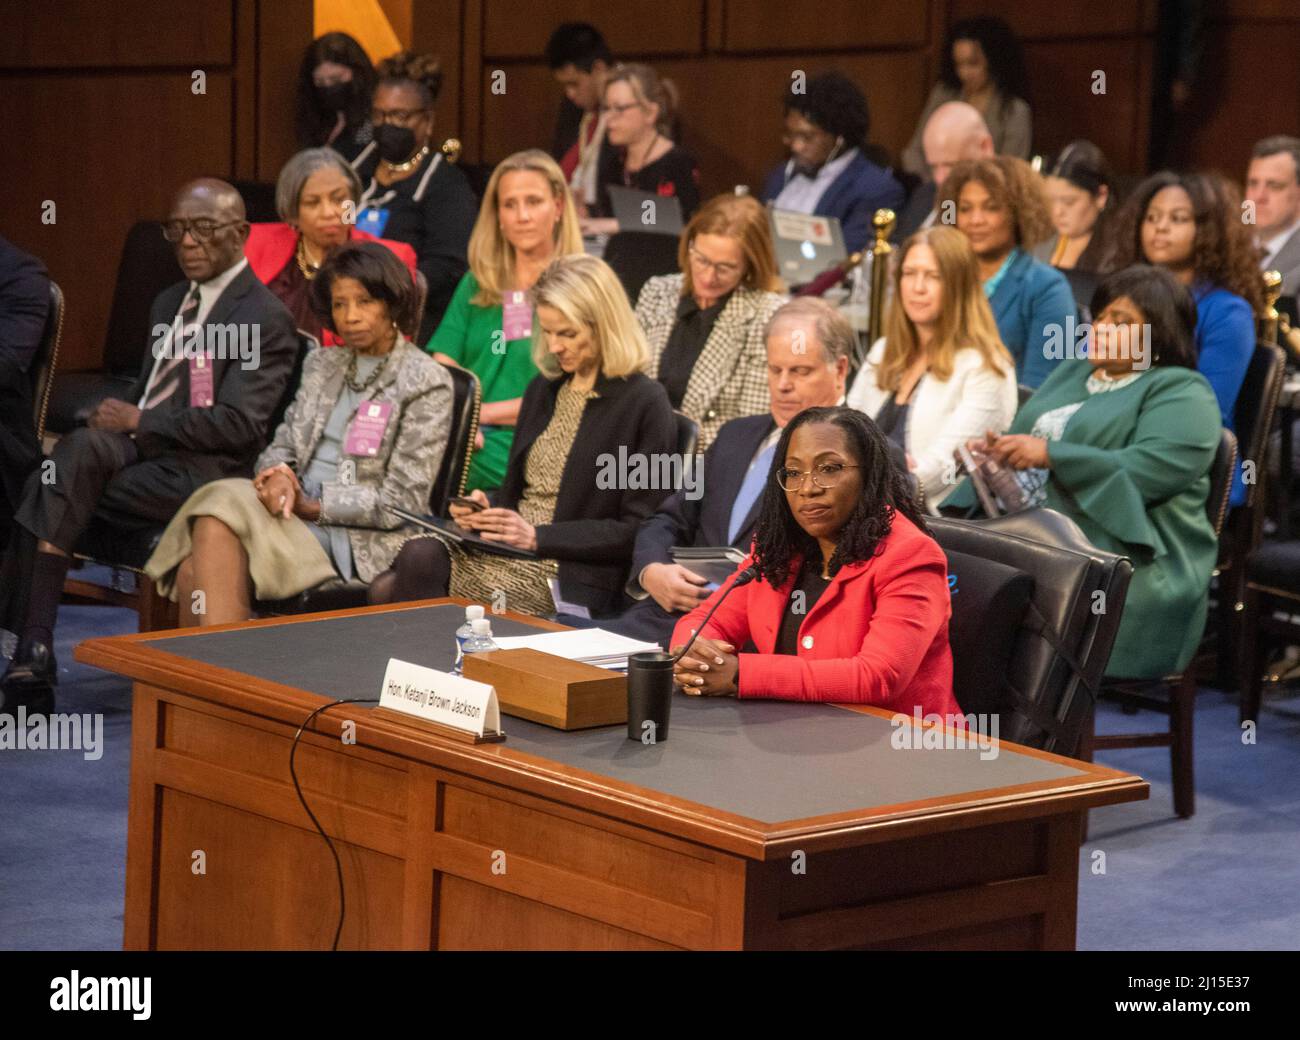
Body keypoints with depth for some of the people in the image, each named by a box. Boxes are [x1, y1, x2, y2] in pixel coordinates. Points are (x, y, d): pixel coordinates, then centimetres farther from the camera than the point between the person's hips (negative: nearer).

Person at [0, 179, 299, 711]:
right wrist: (117, 418, 3)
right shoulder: (169, 303, 25)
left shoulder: (266, 318, -3)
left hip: (192, 471, -6)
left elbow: (238, 425, -13)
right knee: (81, 447, -30)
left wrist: (139, 420, -11)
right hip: (134, 448, 7)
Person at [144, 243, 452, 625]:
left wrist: (313, 504, -11)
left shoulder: (426, 382, 0)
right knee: (193, 573, -26)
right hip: (294, 516, 6)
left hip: (358, 542, -6)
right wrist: (279, 475, -6)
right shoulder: (322, 364, 21)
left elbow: (403, 501, -6)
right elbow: (283, 445, 20)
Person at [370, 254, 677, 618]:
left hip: (569, 582, -7)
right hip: (503, 551, 7)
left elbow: (638, 530, -9)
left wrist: (537, 536, -14)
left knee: (420, 562, -27)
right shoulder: (543, 390, 20)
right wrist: (485, 508, 1)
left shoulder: (644, 403, -4)